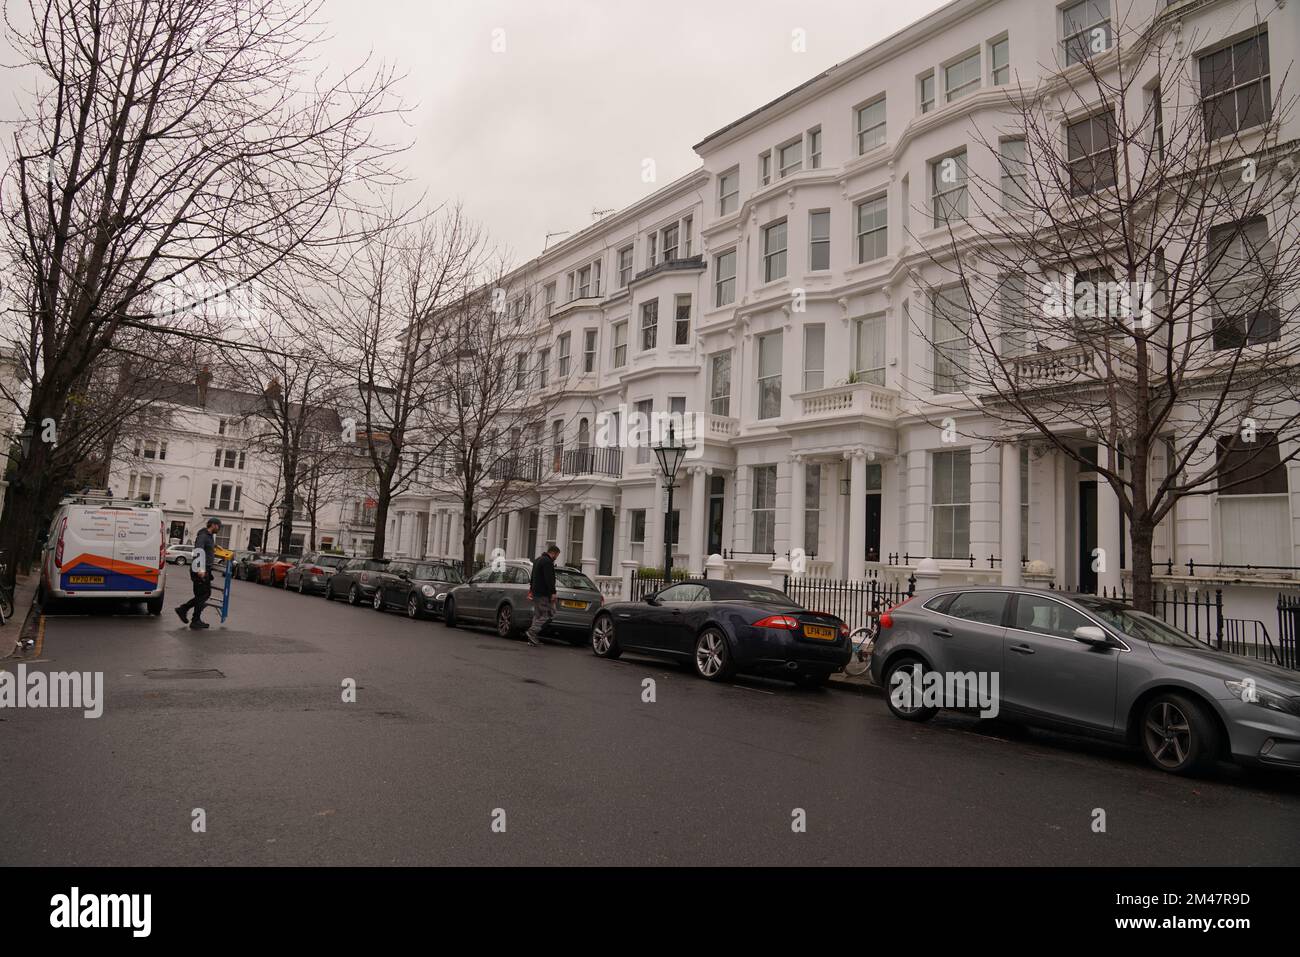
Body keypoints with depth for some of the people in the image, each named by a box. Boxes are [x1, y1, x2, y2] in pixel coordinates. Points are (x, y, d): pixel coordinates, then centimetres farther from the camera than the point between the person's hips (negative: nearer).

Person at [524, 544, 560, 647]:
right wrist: (553, 592, -22)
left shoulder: (538, 560, 21)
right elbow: (549, 579, -21)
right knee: (549, 614, -8)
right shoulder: (547, 562, -13)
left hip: (536, 592, 10)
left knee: (537, 615, 12)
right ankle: (532, 632, -15)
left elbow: (533, 576, 31)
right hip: (543, 594, -10)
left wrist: (531, 588, 39)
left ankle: (533, 638, 8)